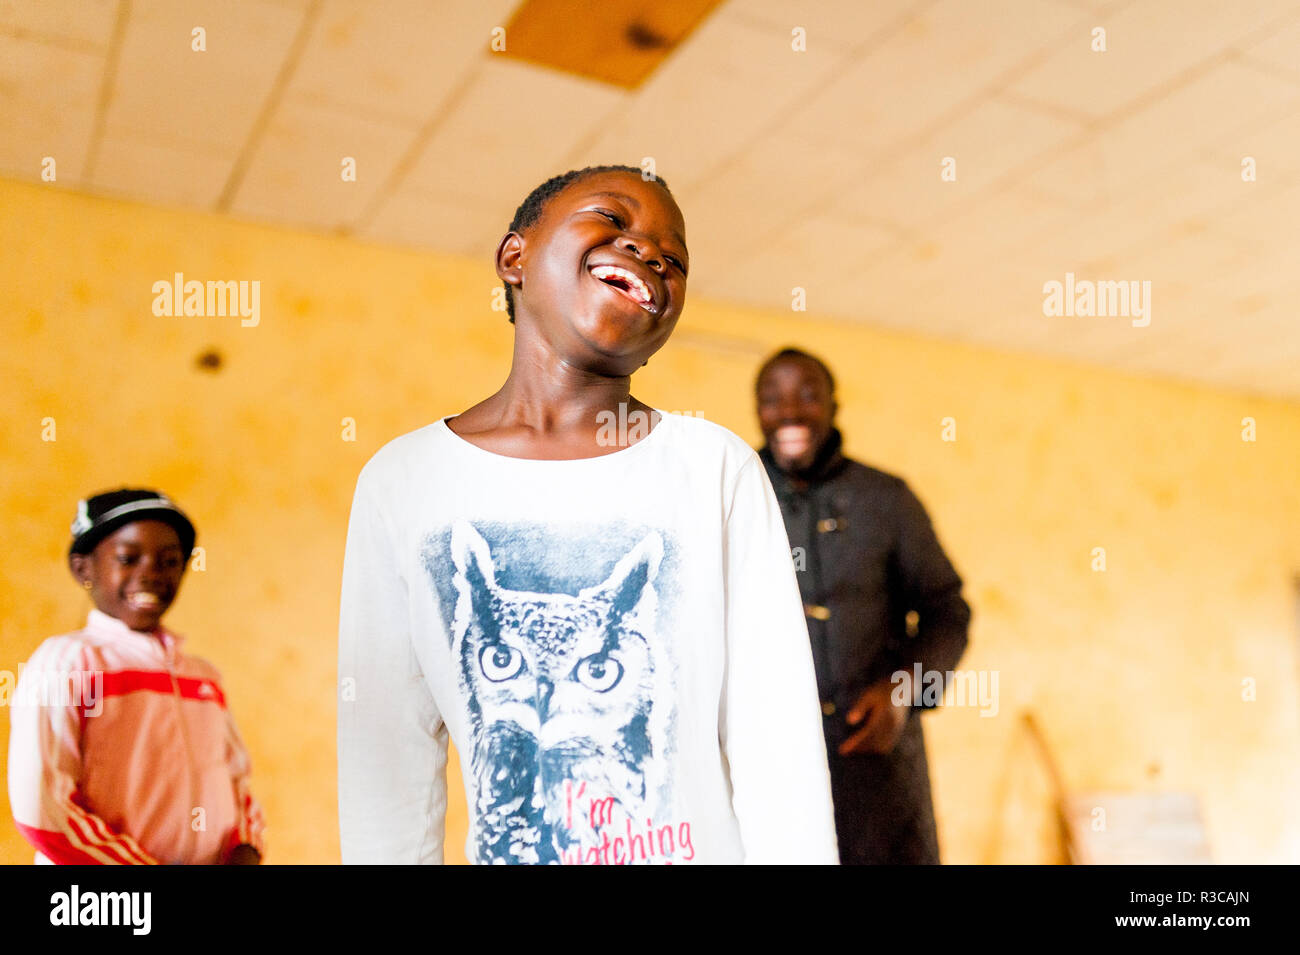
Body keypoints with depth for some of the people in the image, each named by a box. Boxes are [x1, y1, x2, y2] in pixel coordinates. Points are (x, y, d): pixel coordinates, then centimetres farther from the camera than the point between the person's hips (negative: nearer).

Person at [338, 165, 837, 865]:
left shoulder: (717, 471, -9)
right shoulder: (401, 483, -6)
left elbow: (780, 753, -10)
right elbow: (387, 763, -3)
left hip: (712, 846, 0)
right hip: (508, 847, 1)